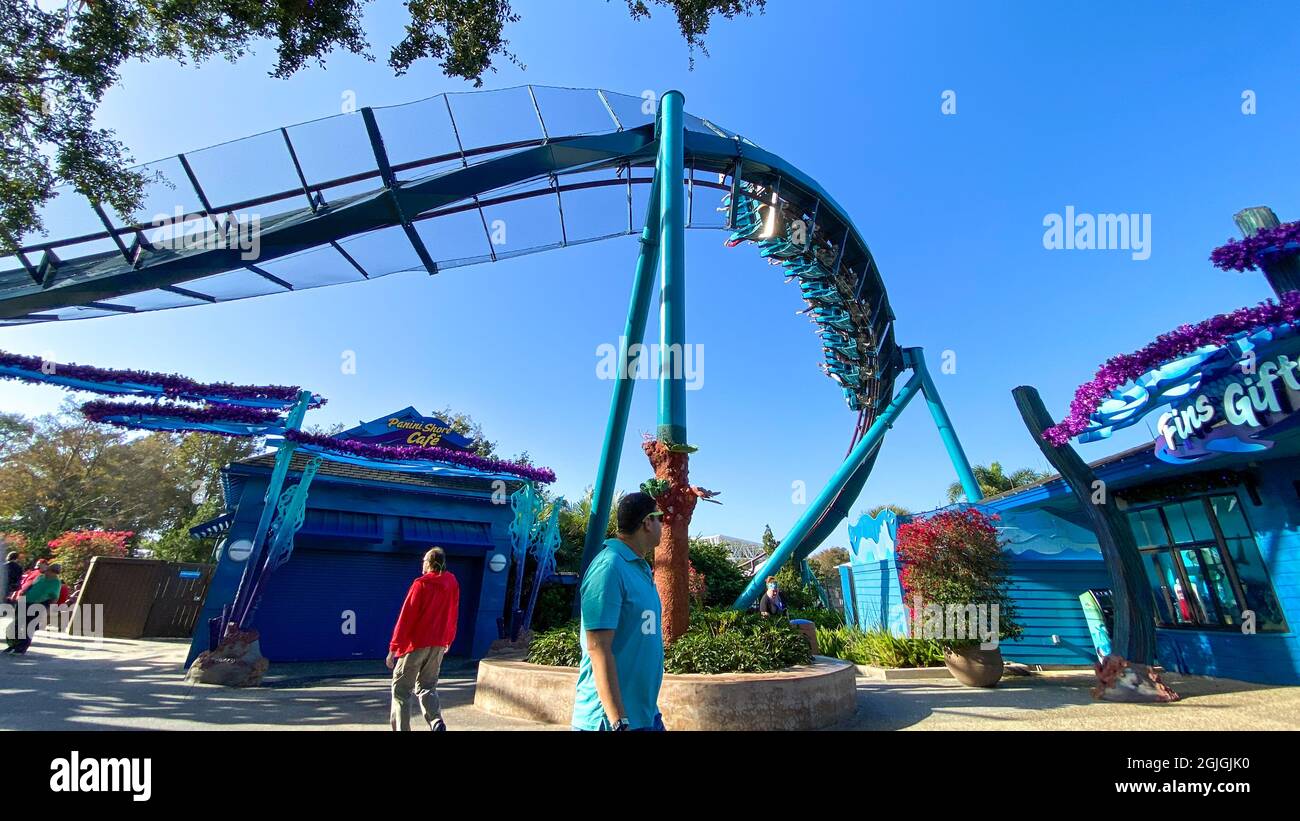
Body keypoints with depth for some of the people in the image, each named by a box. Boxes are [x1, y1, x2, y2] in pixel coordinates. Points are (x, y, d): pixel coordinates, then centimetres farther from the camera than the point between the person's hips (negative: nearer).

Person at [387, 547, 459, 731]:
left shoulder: (421, 584, -11)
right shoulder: (452, 583, 4)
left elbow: (406, 617, -12)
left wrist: (394, 648, -6)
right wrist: (448, 641, 23)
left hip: (415, 643, -5)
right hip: (439, 645, 5)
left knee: (401, 688, 11)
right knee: (427, 686, 14)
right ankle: (436, 721, -8)